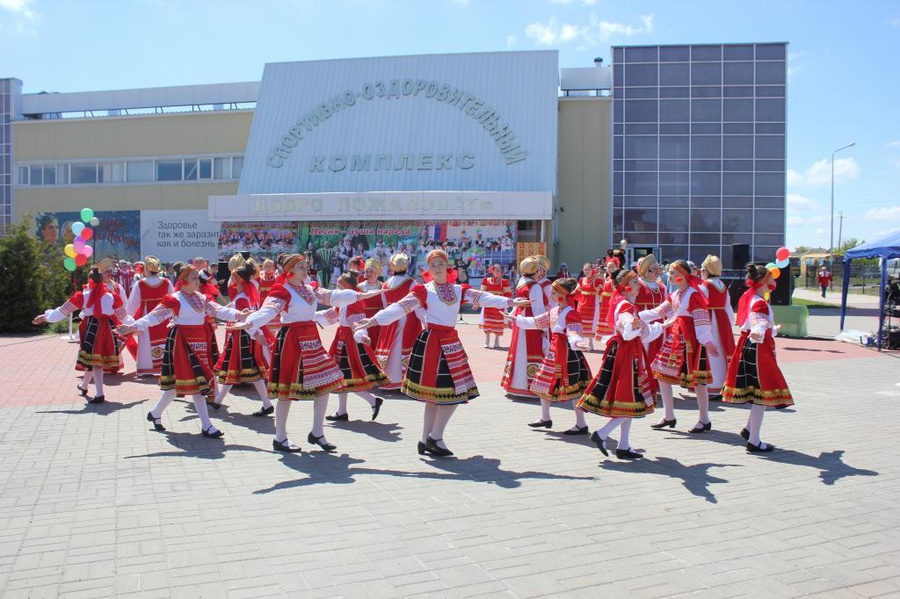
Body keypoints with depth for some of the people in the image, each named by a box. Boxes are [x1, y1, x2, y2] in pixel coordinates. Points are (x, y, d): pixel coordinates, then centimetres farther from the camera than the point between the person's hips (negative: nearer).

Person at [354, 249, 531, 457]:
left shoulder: (459, 290, 11)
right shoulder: (424, 291, -4)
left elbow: (483, 297, 0)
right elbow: (399, 308, -11)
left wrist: (510, 301, -11)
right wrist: (373, 320, -22)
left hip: (451, 342, 6)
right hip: (431, 343, -6)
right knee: (435, 394, -7)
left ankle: (427, 439, 16)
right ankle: (435, 438, 8)